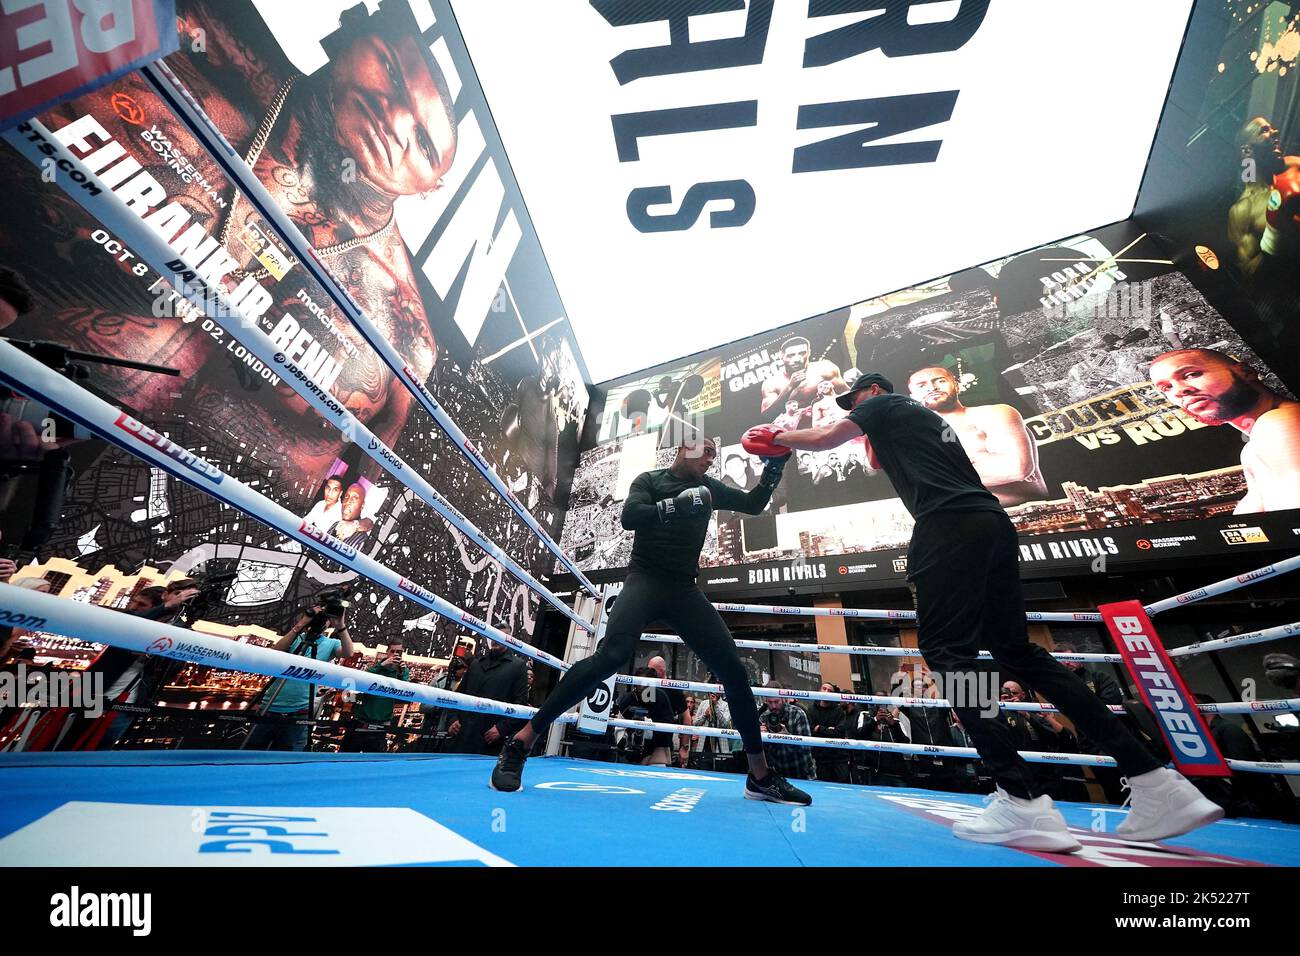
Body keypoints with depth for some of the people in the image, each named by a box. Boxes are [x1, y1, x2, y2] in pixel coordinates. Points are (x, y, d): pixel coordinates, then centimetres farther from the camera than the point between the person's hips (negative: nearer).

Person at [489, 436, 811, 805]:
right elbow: (629, 517, -15)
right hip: (645, 582, -5)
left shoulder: (709, 488, 17)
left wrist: (774, 466, 10)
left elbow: (754, 505, 22)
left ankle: (760, 776, 13)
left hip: (685, 591, 5)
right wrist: (677, 505, -23)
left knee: (734, 670, -2)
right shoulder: (649, 480, 3)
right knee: (611, 656, -27)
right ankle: (521, 741, -14)